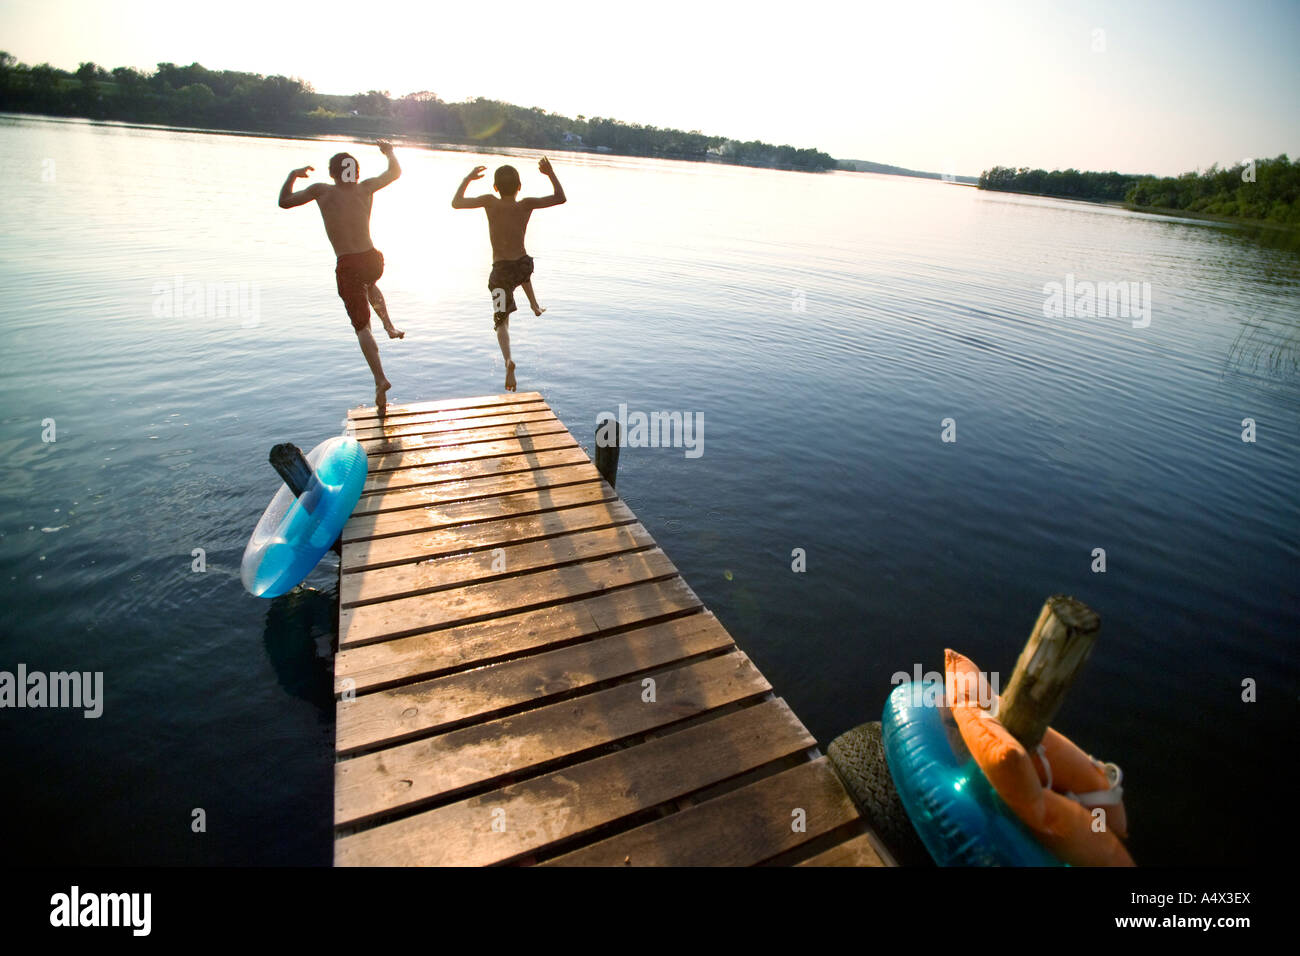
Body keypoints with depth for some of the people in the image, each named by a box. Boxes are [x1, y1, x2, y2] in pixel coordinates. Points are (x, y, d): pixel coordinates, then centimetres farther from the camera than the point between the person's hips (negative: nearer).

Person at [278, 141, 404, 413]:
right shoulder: (366, 188, 5)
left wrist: (293, 175, 23)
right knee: (369, 284, 41)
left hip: (347, 266, -3)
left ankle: (380, 380, -9)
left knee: (362, 327, 3)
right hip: (373, 260, 3)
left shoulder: (322, 190, 1)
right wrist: (389, 151, 36)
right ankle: (390, 326, 24)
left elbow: (284, 202, 9)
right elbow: (395, 172, 20)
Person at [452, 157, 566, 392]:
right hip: (523, 264, 2)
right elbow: (560, 197, 0)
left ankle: (508, 360, -20)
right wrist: (550, 173, 9)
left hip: (501, 270, -2)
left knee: (501, 321, 2)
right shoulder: (526, 204, -7)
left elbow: (456, 203, 0)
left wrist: (468, 178, 11)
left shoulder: (490, 202, -10)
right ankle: (535, 306, 49)